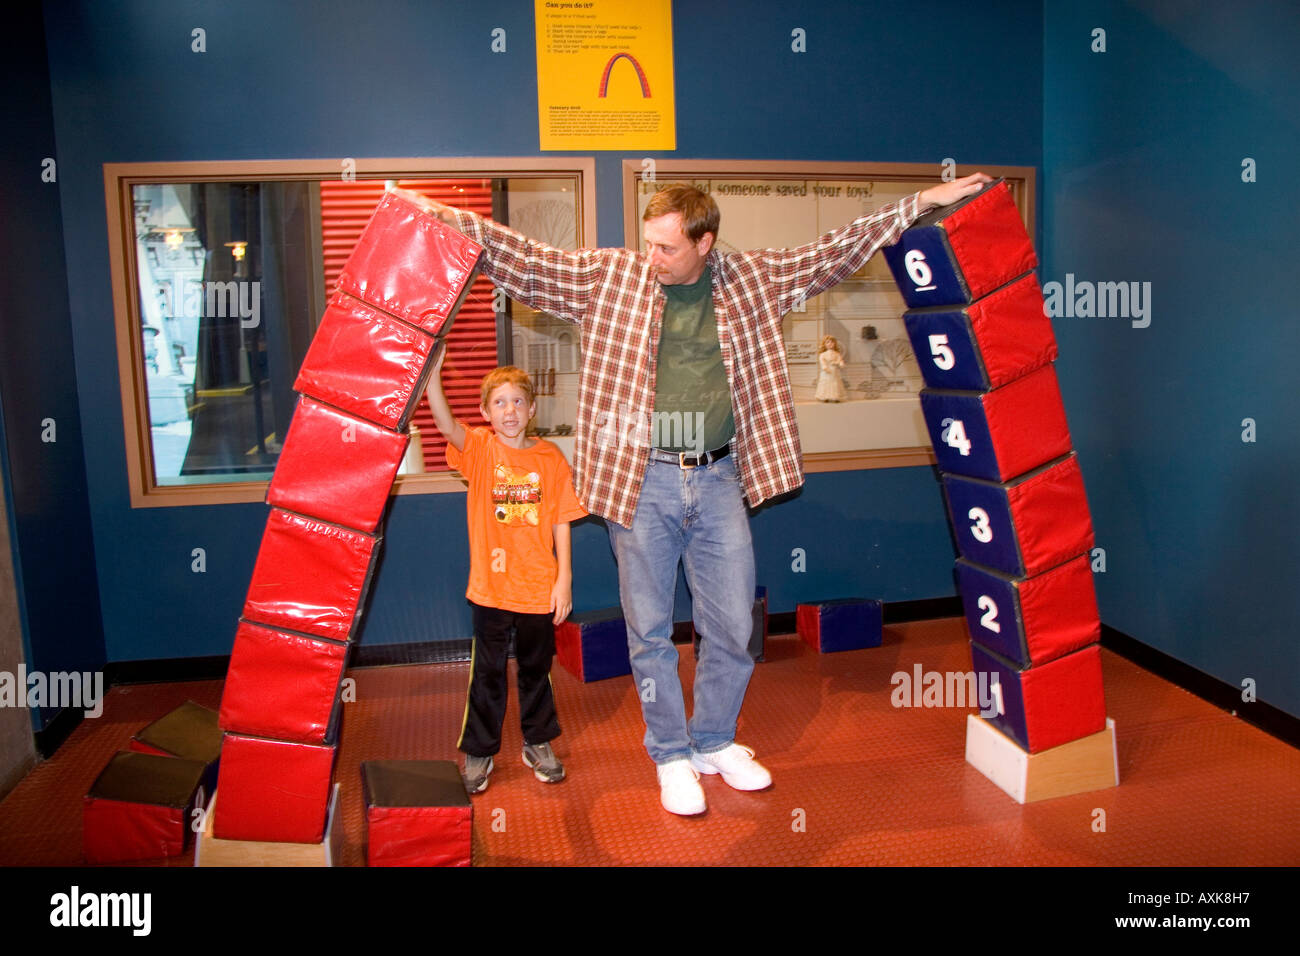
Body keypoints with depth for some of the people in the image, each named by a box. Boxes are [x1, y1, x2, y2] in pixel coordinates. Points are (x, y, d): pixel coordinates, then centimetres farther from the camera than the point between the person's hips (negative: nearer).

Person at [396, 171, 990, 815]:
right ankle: (671, 756, 27)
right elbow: (525, 260, -2)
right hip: (641, 482, -1)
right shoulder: (608, 276, 0)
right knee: (650, 630, 8)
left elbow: (833, 253, 9)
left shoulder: (749, 280, 5)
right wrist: (445, 217, -11)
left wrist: (921, 202, 8)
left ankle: (714, 742, 33)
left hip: (718, 479, 2)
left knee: (732, 626, 10)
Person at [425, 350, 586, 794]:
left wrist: (564, 579, -3)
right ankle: (478, 752, 27)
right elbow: (445, 423, -26)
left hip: (539, 587, 1)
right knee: (487, 673, 10)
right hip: (491, 586, -1)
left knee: (536, 669, 17)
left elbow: (561, 521, 1)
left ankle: (538, 744, 35)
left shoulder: (550, 457, -2)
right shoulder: (479, 448, -5)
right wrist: (433, 371, -41)